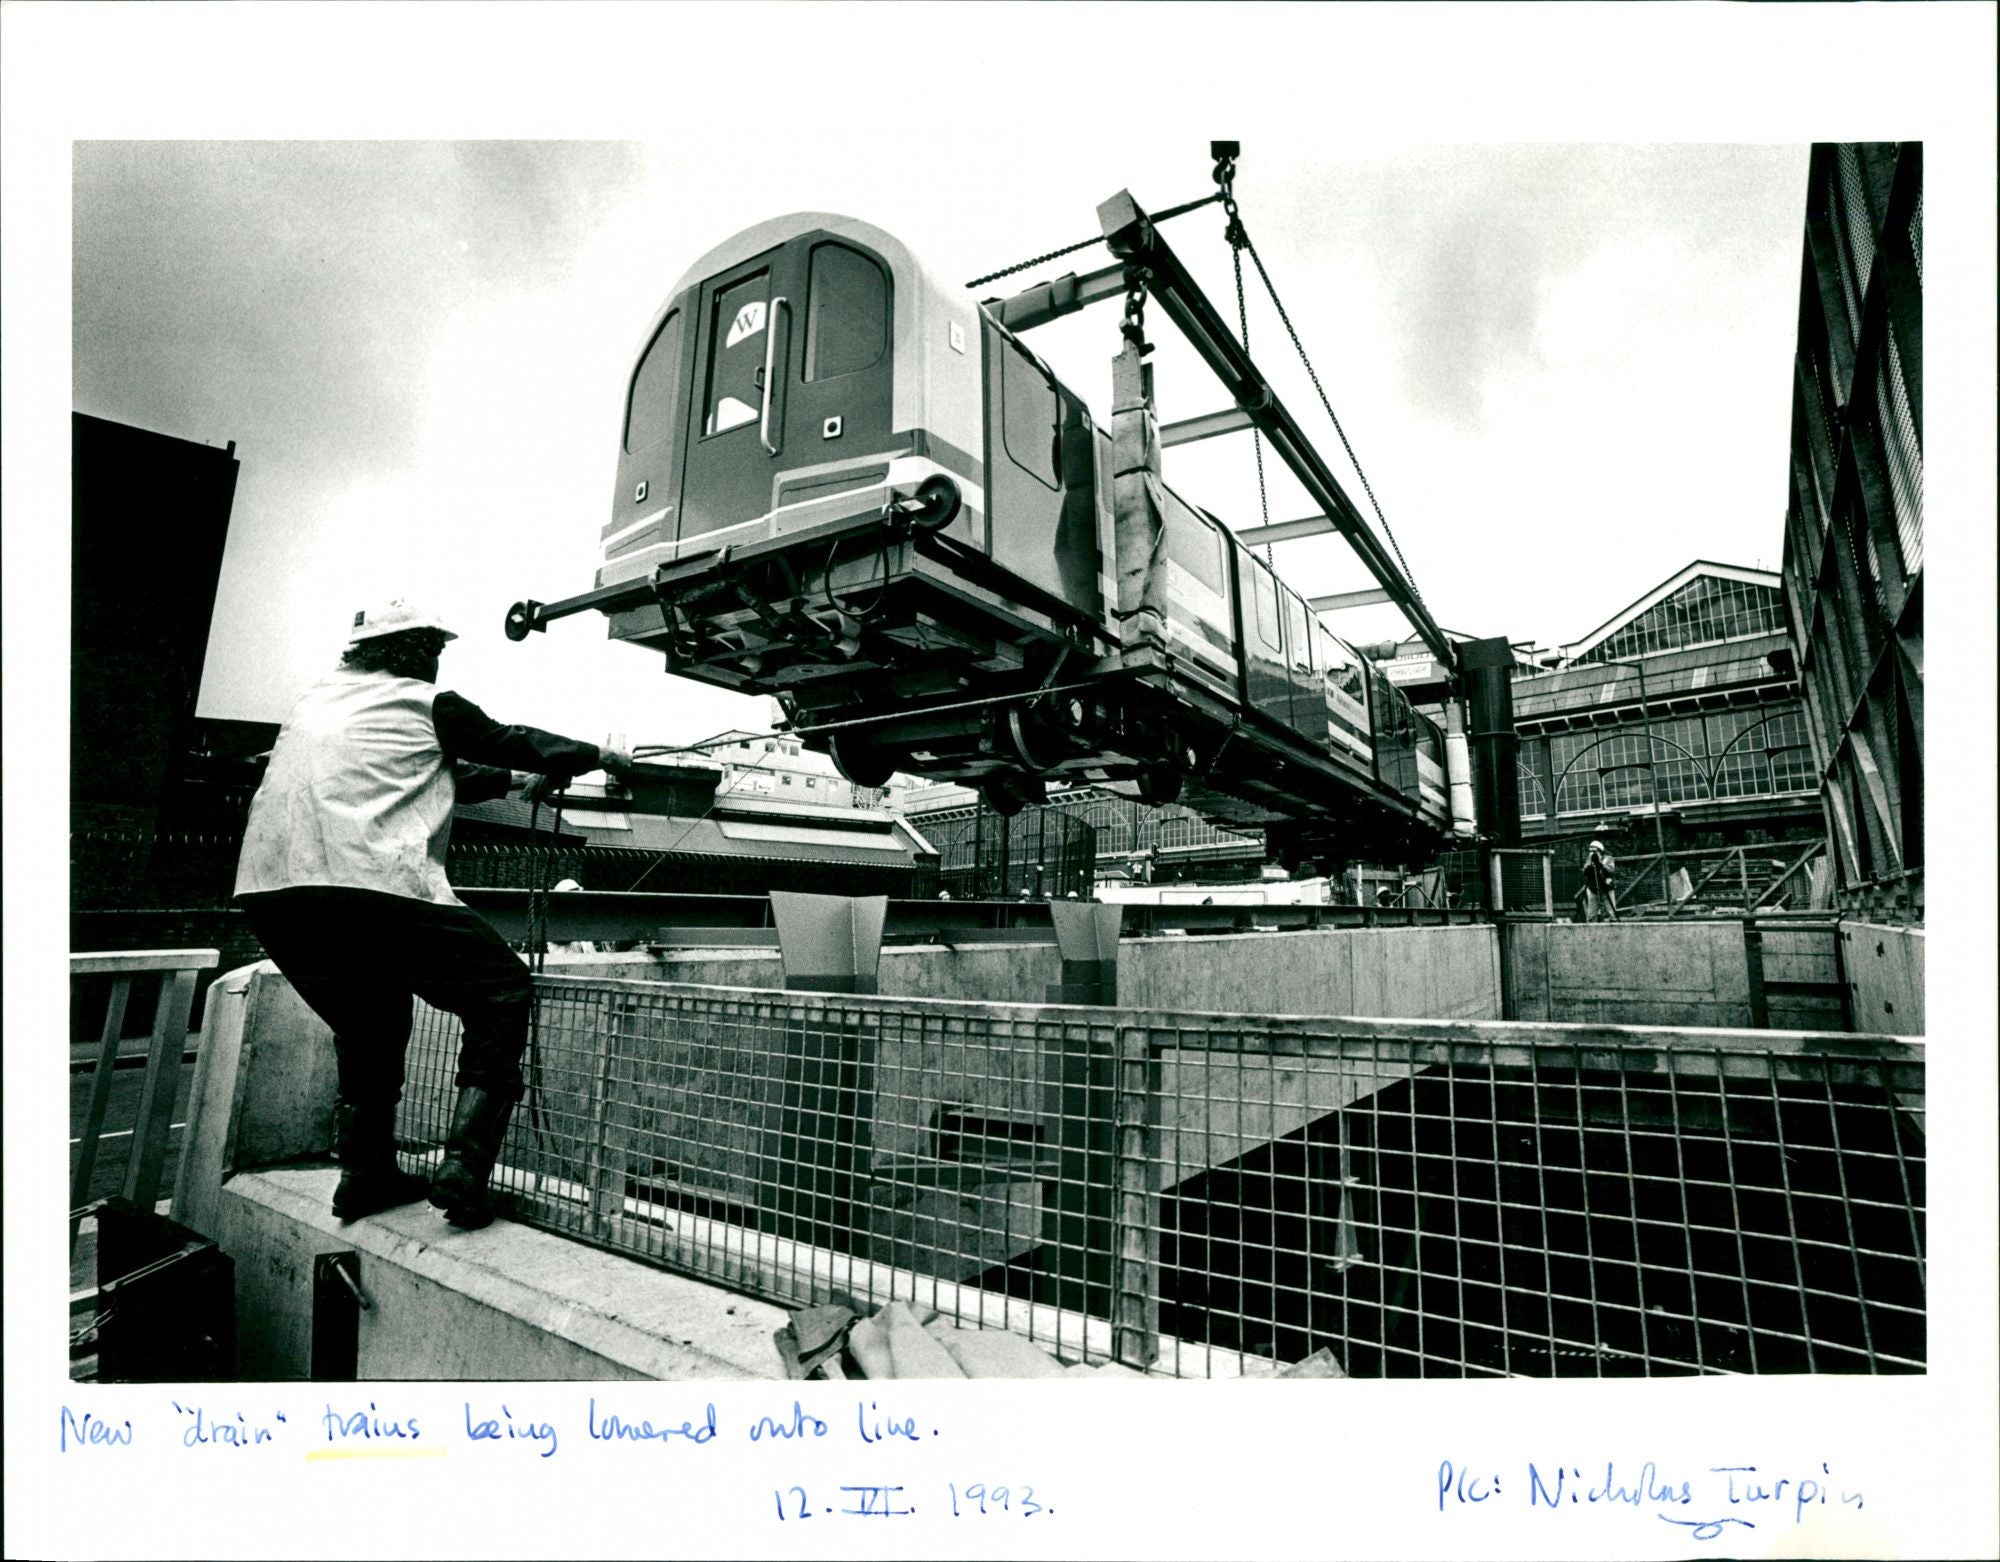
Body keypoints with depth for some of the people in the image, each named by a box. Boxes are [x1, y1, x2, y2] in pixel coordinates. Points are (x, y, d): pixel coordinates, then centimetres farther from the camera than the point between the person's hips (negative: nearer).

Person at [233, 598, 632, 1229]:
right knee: (503, 993, 5)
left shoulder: (317, 698, 28)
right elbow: (511, 740, 18)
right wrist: (603, 756, 32)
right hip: (371, 886, -8)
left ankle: (365, 1175, 29)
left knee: (370, 1017, 28)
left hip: (265, 891, 8)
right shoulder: (426, 703, 8)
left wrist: (514, 781, 45)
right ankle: (464, 1167, -2)